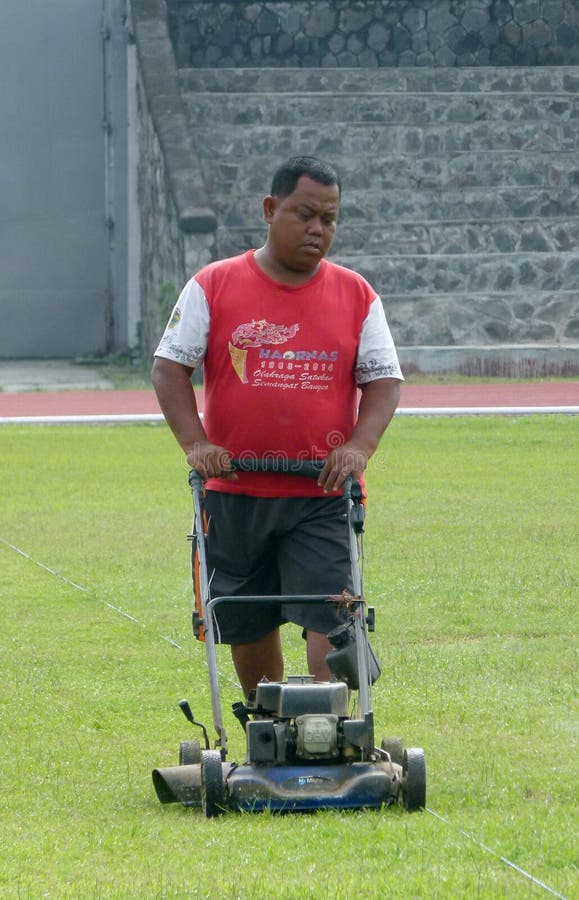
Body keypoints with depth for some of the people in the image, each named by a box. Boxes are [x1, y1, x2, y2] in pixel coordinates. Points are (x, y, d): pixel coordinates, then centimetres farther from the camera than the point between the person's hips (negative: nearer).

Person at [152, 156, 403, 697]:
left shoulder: (356, 296, 5)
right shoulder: (213, 287, 2)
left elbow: (383, 380, 4)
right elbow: (170, 367, 1)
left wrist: (359, 446, -13)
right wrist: (195, 443, -13)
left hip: (322, 496, -1)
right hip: (233, 492, 1)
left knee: (328, 620, -13)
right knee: (246, 626, 11)